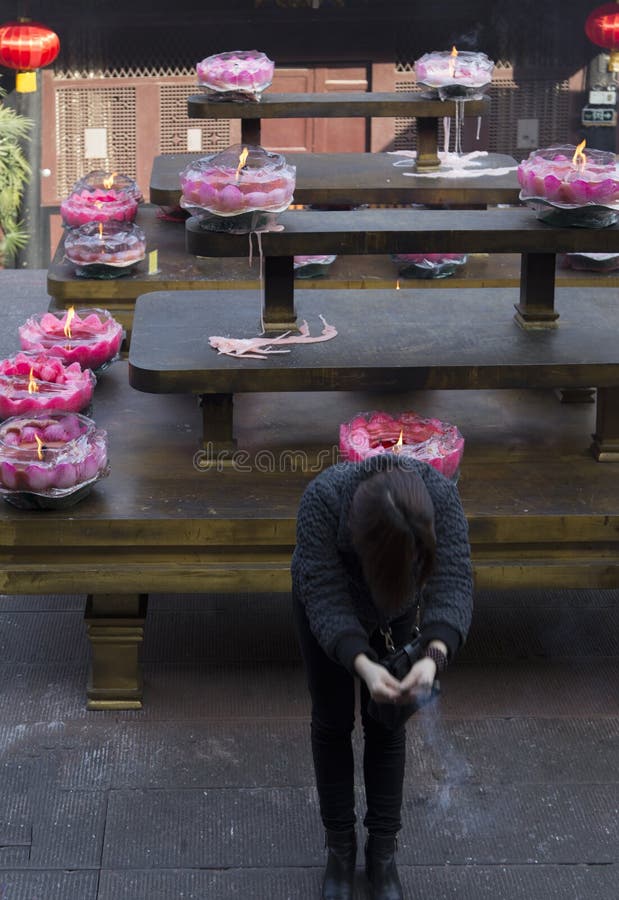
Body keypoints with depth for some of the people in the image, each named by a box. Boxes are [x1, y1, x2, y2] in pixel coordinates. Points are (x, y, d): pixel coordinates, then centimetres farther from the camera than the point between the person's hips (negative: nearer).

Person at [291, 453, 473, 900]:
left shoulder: (441, 495, -37)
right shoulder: (323, 498, -42)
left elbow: (454, 582, -38)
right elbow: (325, 597, -39)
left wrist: (435, 656, -55)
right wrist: (363, 666, -52)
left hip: (397, 608, 1)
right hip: (327, 608, -1)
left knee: (387, 725, 5)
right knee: (332, 722, 5)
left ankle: (383, 851, 17)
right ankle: (340, 847, 20)